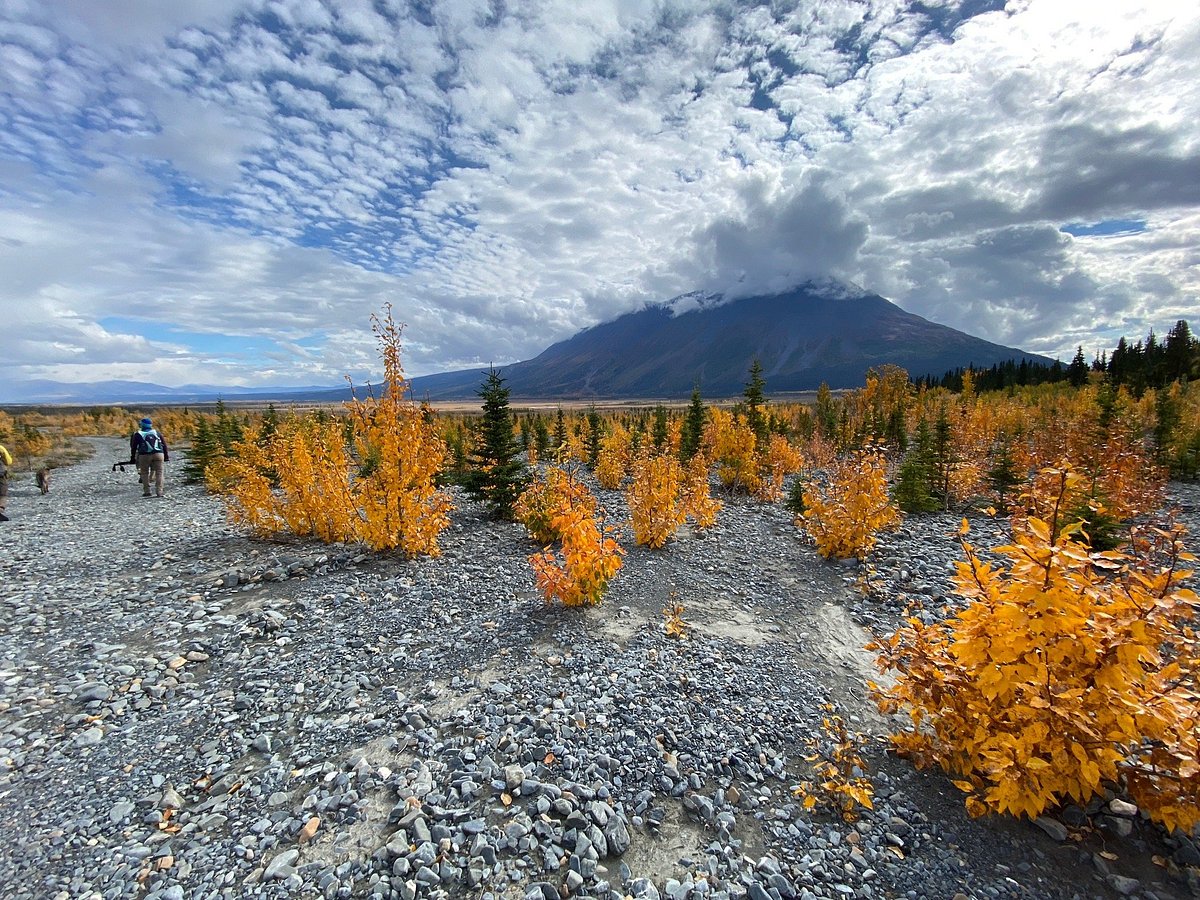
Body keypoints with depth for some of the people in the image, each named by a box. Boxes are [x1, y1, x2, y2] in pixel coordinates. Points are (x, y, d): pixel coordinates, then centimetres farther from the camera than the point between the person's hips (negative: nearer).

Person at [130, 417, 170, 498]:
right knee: (159, 473, 1)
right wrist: (166, 456, 16)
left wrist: (132, 458, 16)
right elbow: (164, 445, 13)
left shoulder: (137, 435, 8)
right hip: (158, 454, 1)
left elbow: (133, 447, 9)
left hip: (144, 455, -1)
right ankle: (159, 492, -7)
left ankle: (146, 491, 9)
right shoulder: (157, 433, 14)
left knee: (144, 473, 11)